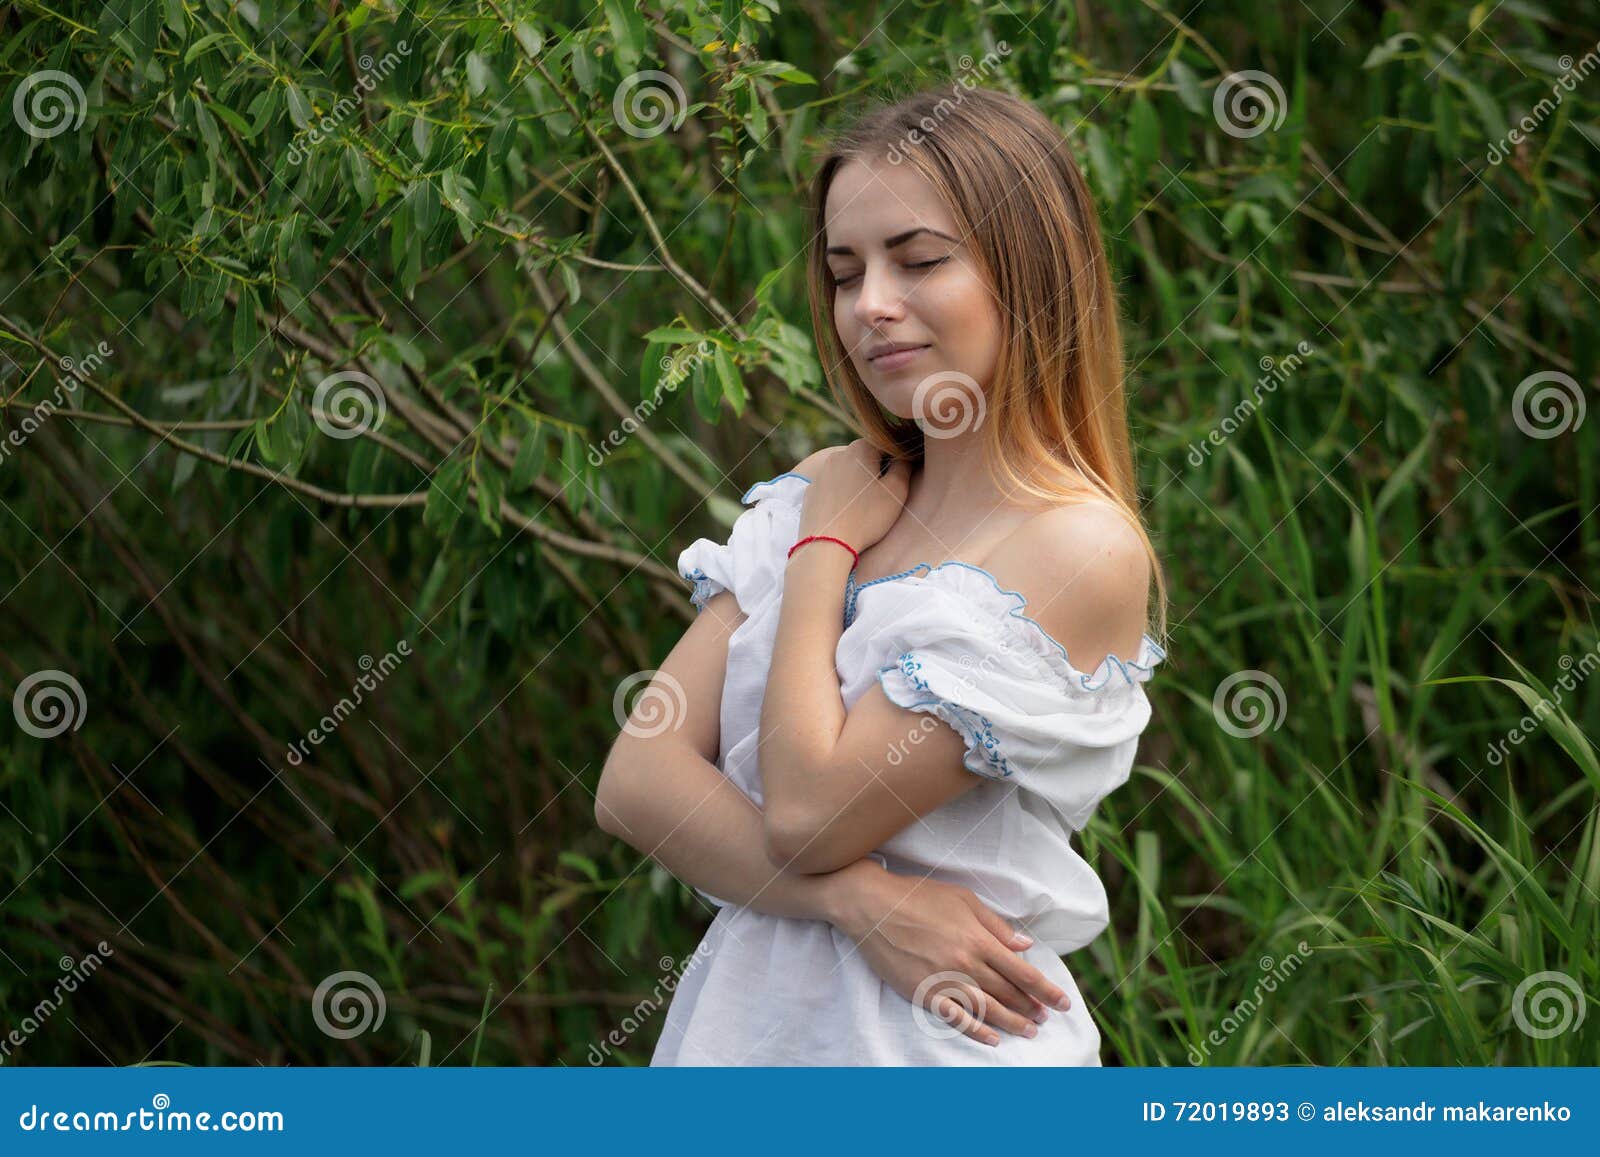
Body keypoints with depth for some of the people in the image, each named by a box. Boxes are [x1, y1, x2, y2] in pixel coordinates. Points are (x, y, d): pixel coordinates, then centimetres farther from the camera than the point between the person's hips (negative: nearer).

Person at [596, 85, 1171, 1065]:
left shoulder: (1081, 550, -15)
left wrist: (823, 550, -9)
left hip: (938, 1036, -5)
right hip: (747, 1013, 5)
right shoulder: (828, 492, 3)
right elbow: (635, 783, -5)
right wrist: (859, 899, -18)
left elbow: (809, 814, -19)